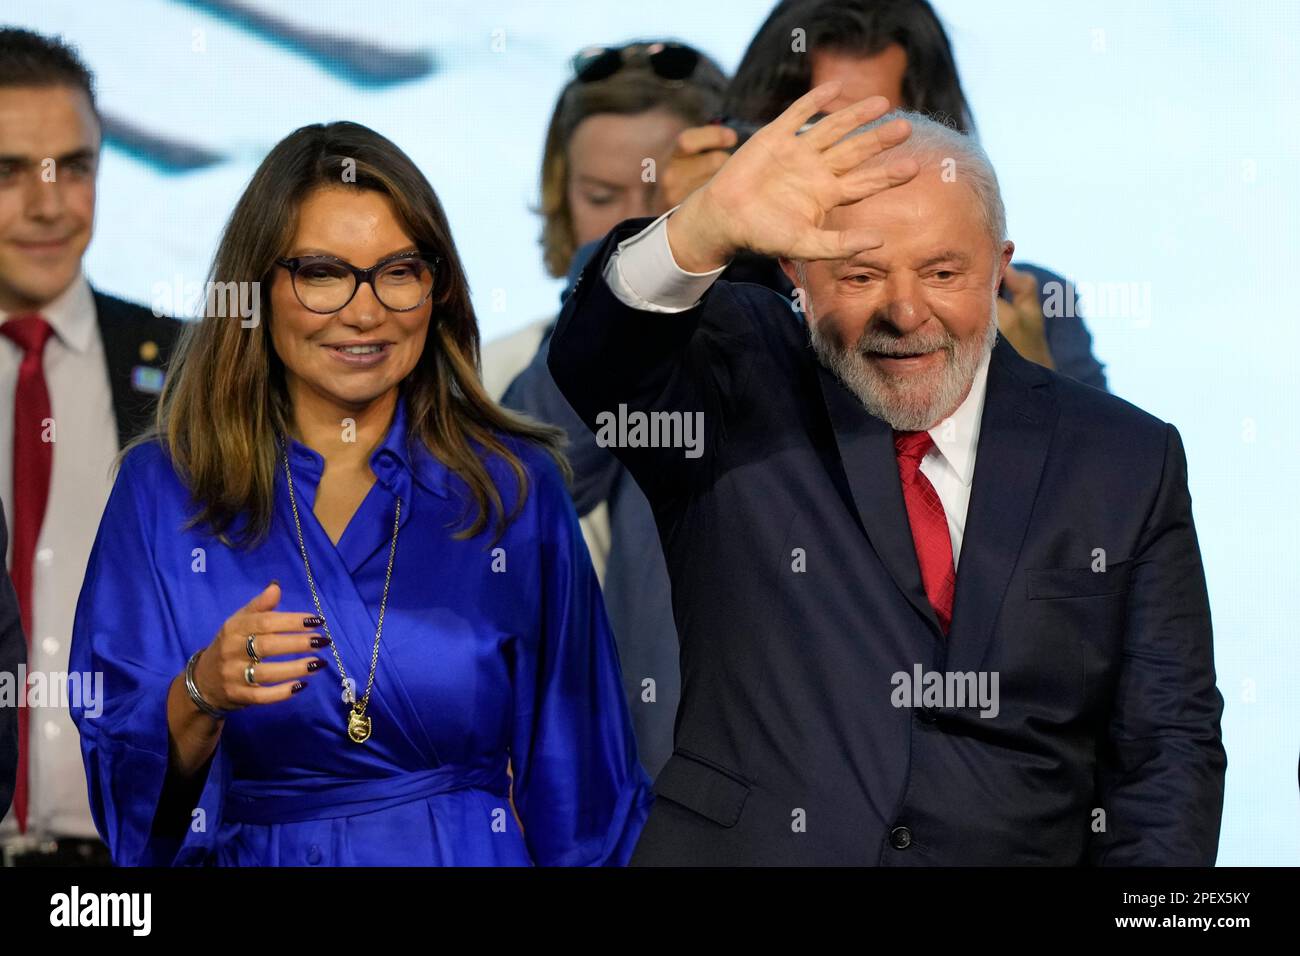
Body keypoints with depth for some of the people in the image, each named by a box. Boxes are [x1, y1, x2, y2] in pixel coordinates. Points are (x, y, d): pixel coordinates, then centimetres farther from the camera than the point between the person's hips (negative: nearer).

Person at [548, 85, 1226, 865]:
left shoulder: (1128, 462, 7)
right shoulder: (740, 385, 4)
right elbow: (593, 357, -16)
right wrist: (703, 233, -34)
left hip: (1016, 848, 2)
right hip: (742, 845, -2)